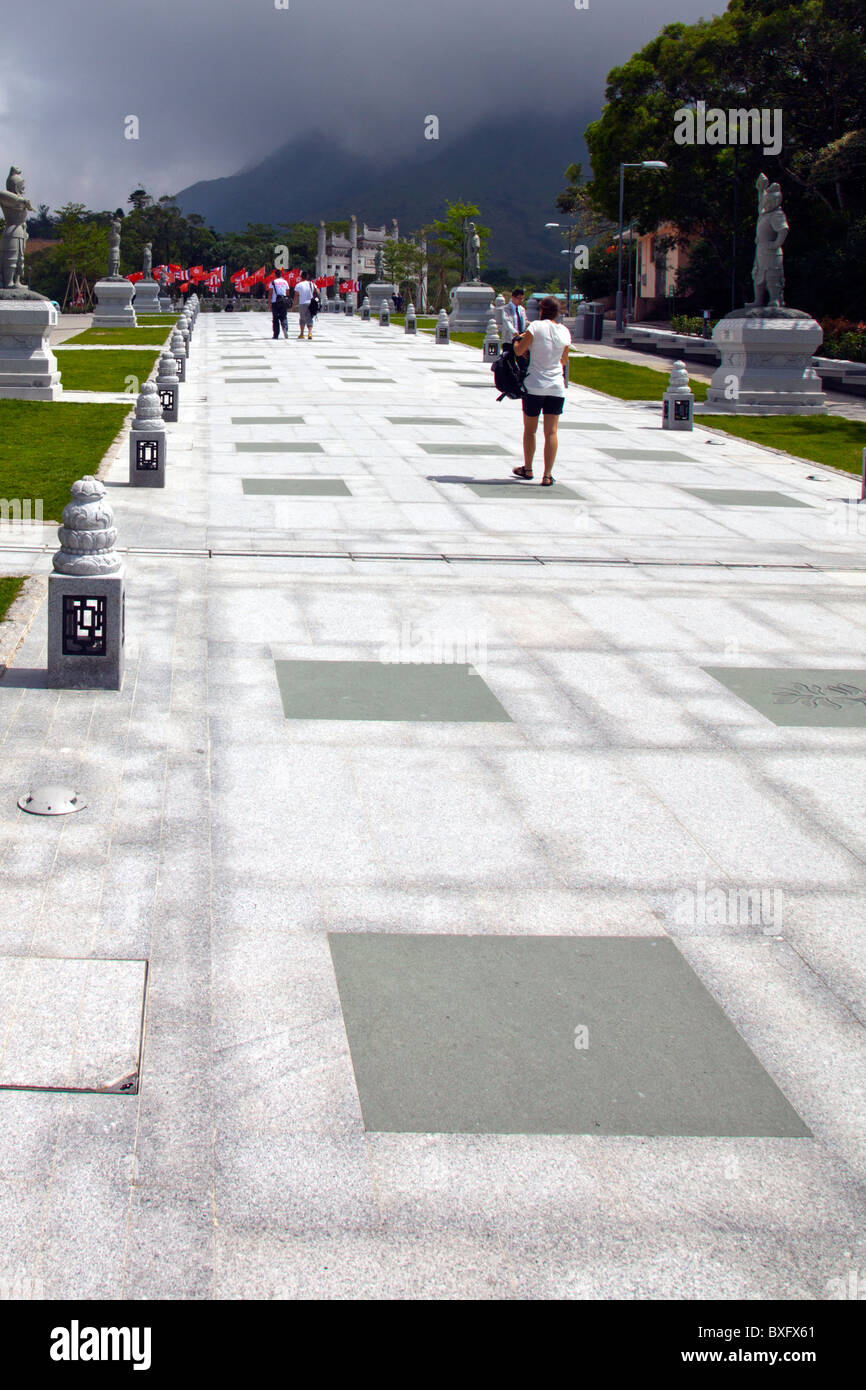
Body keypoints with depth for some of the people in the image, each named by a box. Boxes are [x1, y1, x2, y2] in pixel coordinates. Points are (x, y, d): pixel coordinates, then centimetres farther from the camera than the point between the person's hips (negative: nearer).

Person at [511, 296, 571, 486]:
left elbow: (519, 351, -8)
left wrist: (518, 340, 13)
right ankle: (547, 475, -2)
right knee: (551, 432, 2)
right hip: (557, 387, 3)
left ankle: (527, 469, 26)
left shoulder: (536, 326, -9)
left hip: (534, 386, -3)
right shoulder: (565, 332, 4)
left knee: (530, 430, 14)